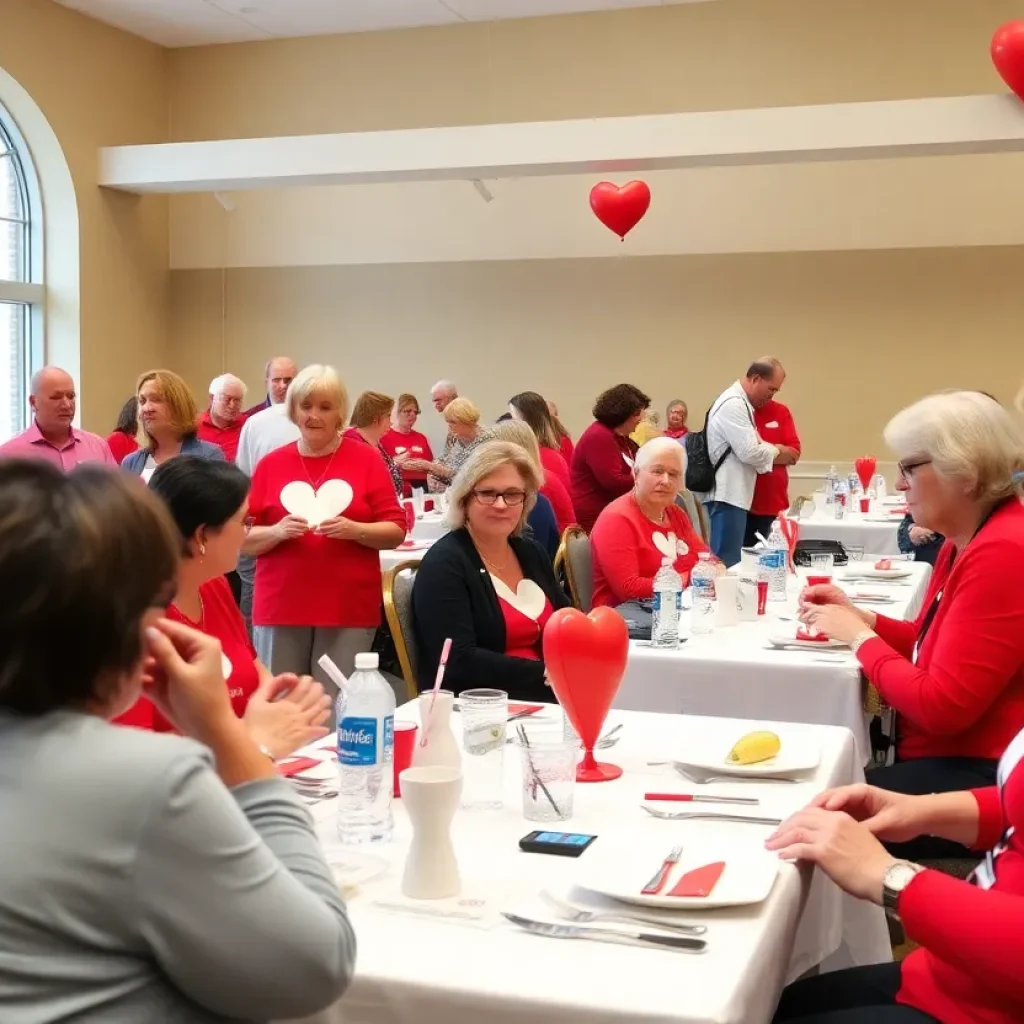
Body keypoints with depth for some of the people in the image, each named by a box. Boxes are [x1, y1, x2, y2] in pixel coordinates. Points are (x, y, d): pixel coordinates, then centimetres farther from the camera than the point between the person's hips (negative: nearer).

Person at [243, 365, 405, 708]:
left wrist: (355, 530, -16)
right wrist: (278, 531, -13)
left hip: (349, 609, -1)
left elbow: (396, 532, 2)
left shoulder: (367, 459, 2)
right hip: (280, 608, 2)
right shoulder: (271, 464, 6)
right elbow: (244, 539, 6)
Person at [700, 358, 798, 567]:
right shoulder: (734, 404, -15)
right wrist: (776, 452, -3)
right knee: (726, 564, -8)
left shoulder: (740, 403, 17)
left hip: (733, 495, 11)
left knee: (729, 562, 13)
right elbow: (749, 452, -21)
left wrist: (772, 453, 7)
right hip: (728, 497, -11)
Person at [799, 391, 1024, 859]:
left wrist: (860, 637, -11)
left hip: (978, 776, -10)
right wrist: (859, 618, 2)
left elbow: (941, 706, -24)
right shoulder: (966, 542, 10)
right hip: (946, 757, 10)